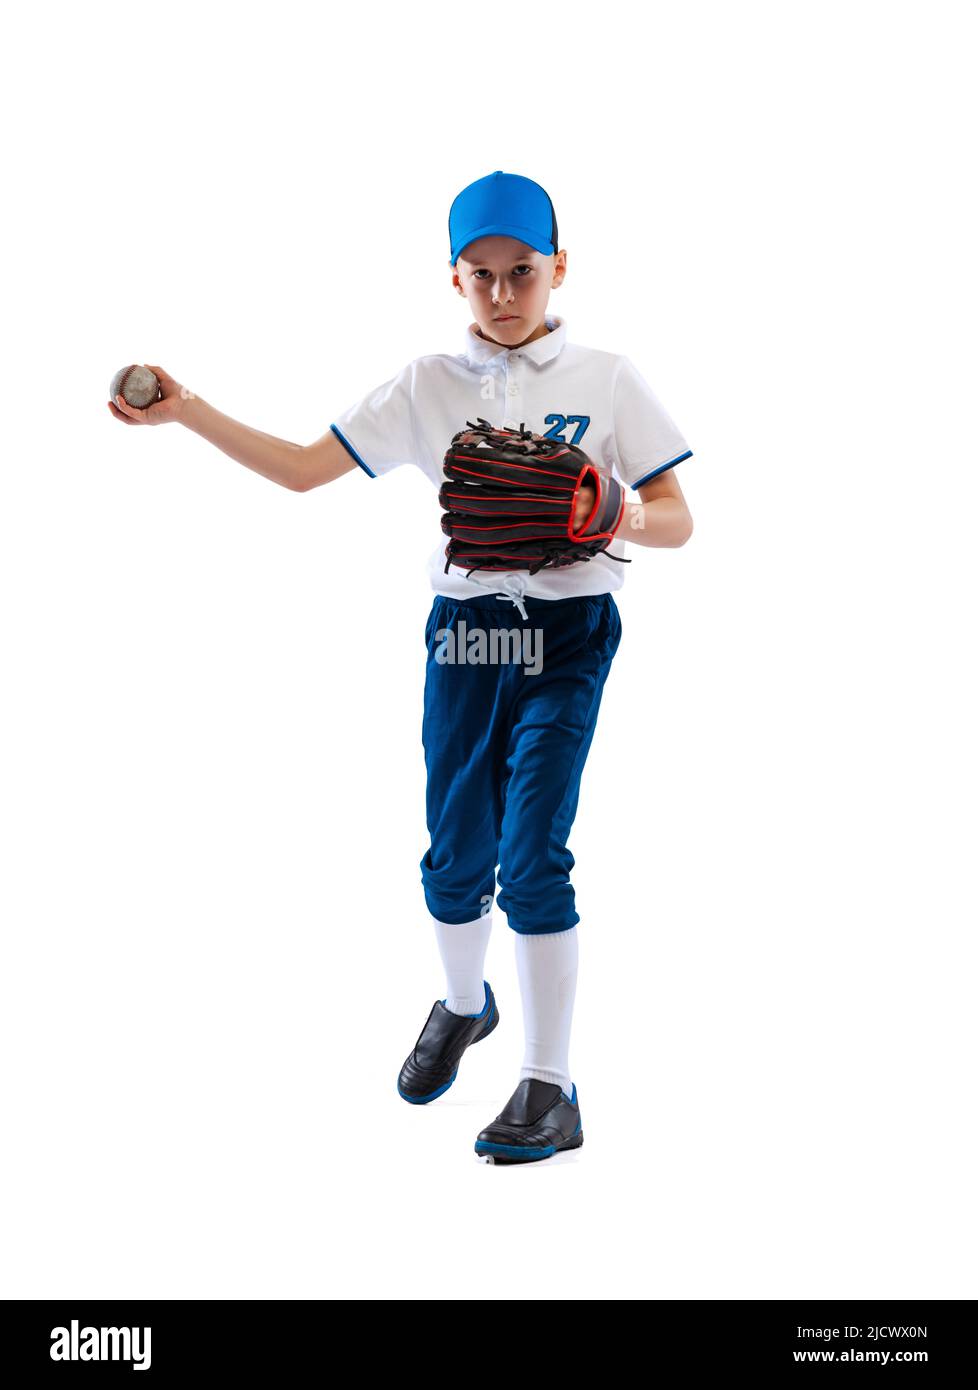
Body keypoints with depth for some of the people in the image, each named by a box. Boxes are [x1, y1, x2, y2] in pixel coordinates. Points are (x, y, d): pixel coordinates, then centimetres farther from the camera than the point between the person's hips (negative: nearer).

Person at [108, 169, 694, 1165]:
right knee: (455, 853, 10)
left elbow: (677, 519, 1)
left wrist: (626, 521, -22)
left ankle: (550, 1087, 1)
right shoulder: (428, 384, 7)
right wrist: (188, 412, -4)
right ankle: (462, 1005, 41)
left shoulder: (605, 378, 1)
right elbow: (304, 468, 5)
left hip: (566, 634, -3)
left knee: (532, 854, -11)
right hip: (463, 628, 3)